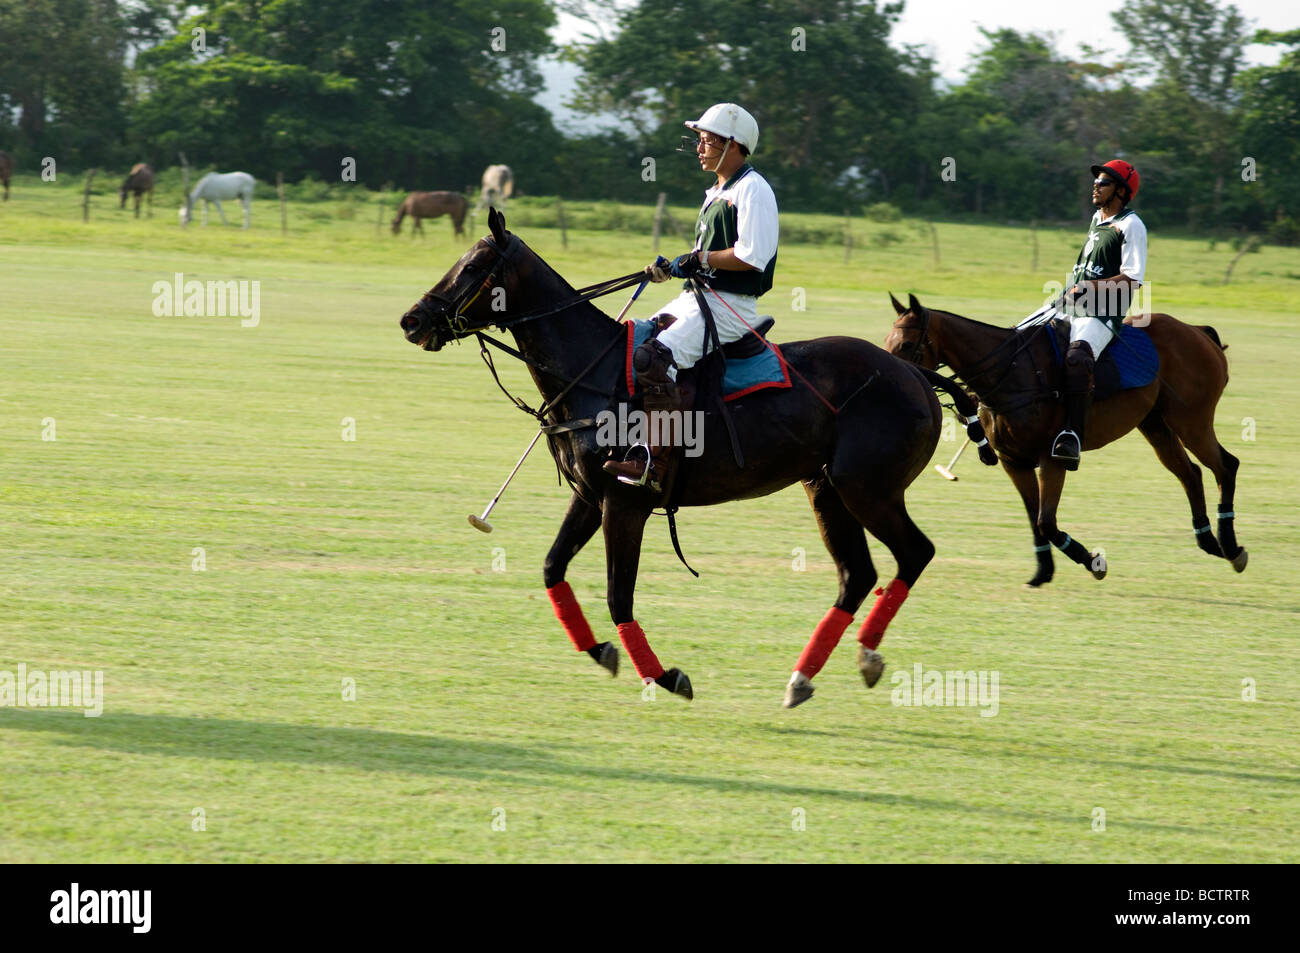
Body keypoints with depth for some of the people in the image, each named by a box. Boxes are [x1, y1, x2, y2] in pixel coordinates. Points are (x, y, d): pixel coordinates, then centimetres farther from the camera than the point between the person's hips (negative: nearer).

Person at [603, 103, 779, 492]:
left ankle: (656, 464, -32)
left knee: (654, 359, -29)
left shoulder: (752, 190, -11)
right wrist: (672, 266, 10)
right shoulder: (718, 193, 21)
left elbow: (752, 255, -20)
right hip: (697, 298, 11)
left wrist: (701, 259, -14)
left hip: (730, 307, -11)